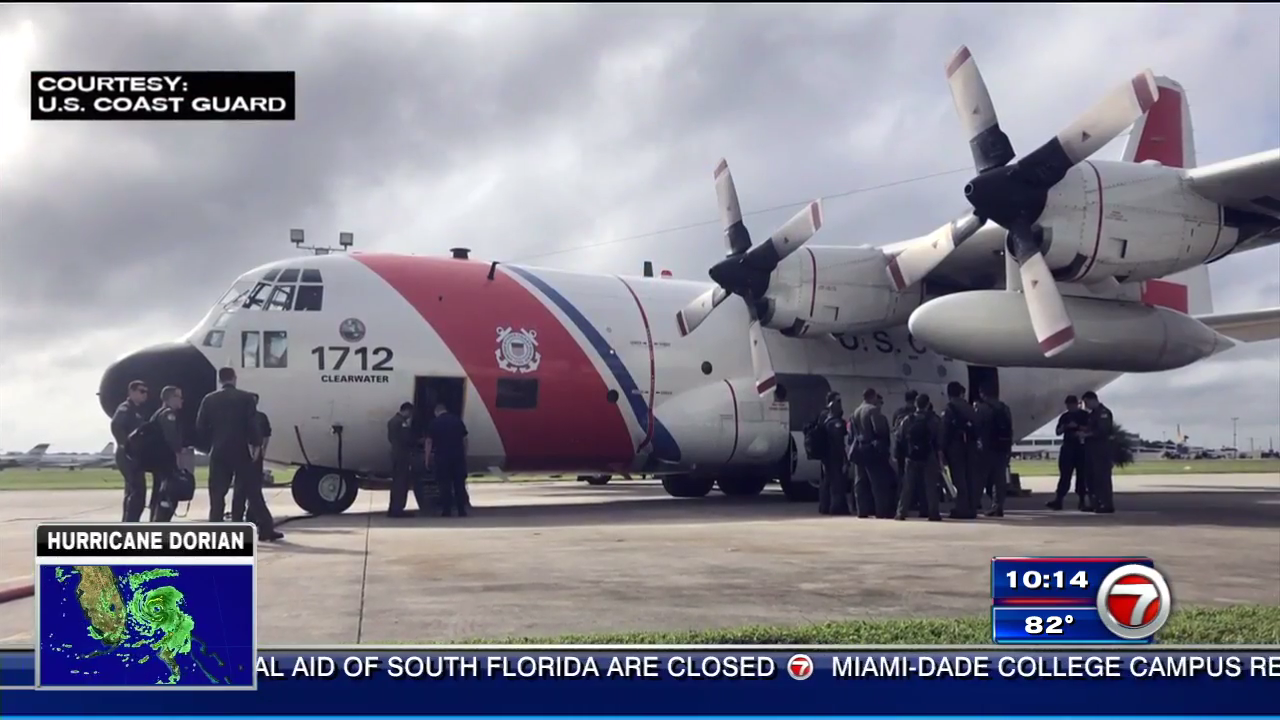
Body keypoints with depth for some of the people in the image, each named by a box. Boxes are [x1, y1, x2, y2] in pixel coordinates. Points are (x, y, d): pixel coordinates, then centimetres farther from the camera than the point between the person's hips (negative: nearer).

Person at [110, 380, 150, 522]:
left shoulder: (138, 411, 20)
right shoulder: (125, 409, -9)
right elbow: (116, 426, -27)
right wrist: (127, 446, -29)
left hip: (135, 456, 10)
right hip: (128, 456, -10)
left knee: (133, 493, 14)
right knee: (137, 493, -15)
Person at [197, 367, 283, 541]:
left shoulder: (209, 400, 4)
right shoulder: (246, 398, -3)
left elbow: (200, 426, 3)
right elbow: (252, 424, -9)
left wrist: (213, 442, 15)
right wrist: (256, 444, -3)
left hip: (219, 452, 1)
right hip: (241, 451, -1)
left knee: (217, 494, 5)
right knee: (252, 491, 4)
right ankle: (266, 529, 4)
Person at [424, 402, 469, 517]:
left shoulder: (435, 422, -1)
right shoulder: (458, 420, 8)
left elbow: (429, 441, -4)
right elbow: (464, 439, 9)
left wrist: (427, 457, 2)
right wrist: (464, 454, 16)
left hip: (442, 456, -3)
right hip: (458, 455, 3)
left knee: (445, 484, 3)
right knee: (459, 483, 8)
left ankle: (447, 511, 2)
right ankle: (462, 510, 7)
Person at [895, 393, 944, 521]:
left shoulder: (907, 420, 3)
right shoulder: (934, 420, -3)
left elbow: (900, 439, 5)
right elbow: (939, 442, -4)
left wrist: (903, 454, 16)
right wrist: (940, 458, 0)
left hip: (911, 457, 2)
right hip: (929, 457, -2)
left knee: (908, 486, 5)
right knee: (931, 486, 2)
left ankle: (901, 512, 0)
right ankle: (933, 513, -2)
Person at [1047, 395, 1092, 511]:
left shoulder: (1085, 415, 2)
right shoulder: (1064, 416, 13)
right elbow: (1057, 432, 11)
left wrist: (1077, 426, -19)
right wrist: (1064, 427, -9)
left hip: (1081, 448, -3)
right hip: (1067, 447, 3)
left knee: (1082, 475, 0)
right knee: (1065, 475, -2)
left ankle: (1082, 501, 5)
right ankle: (1058, 500, -8)